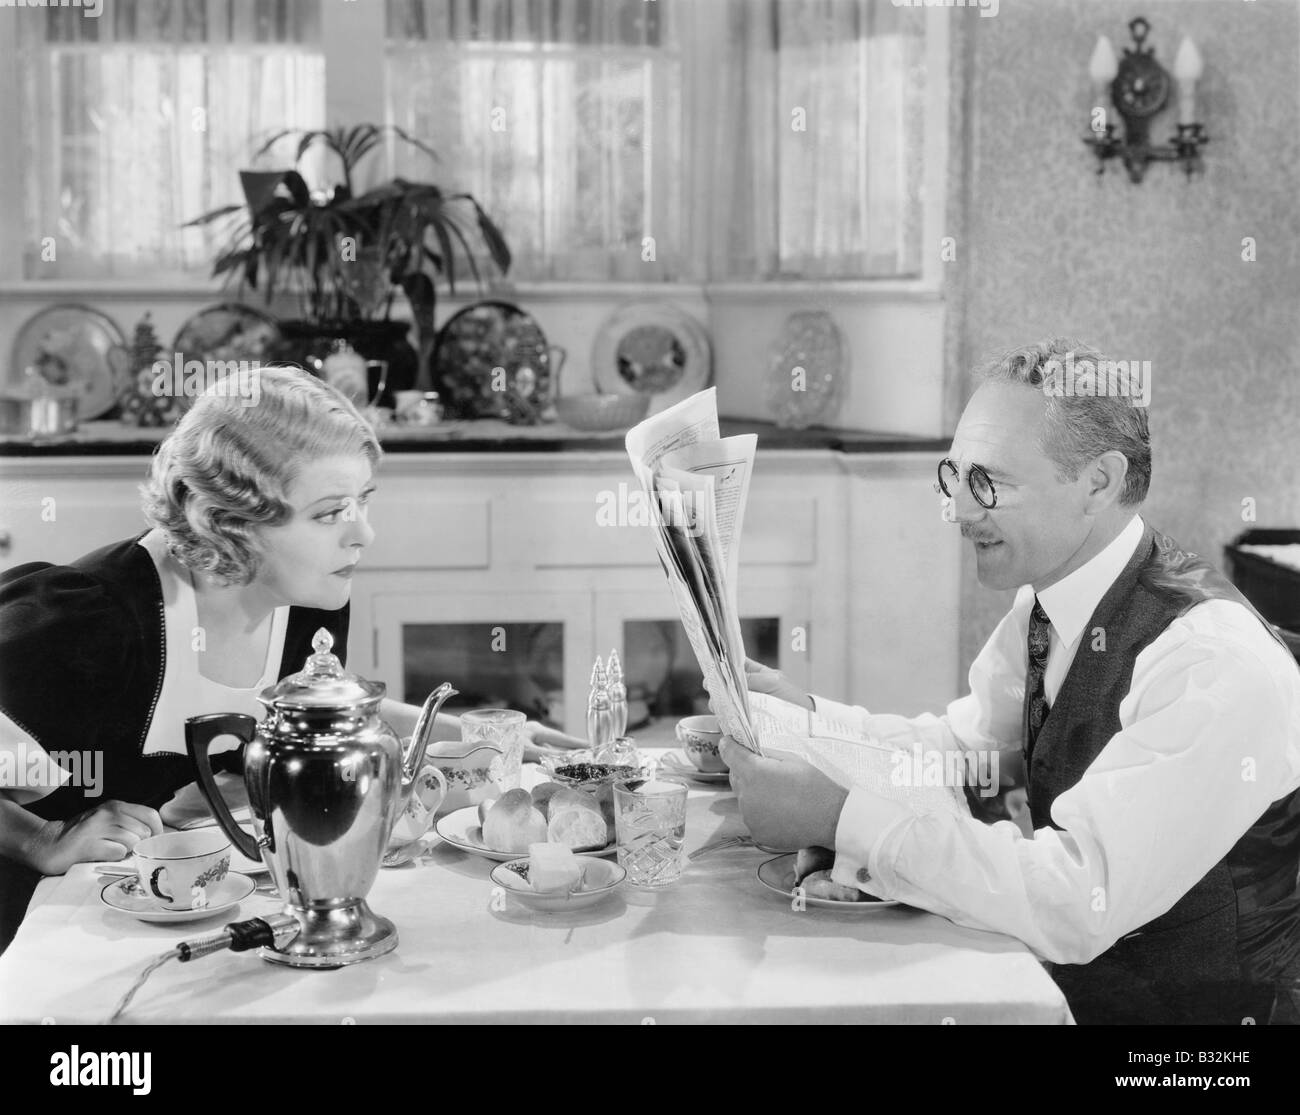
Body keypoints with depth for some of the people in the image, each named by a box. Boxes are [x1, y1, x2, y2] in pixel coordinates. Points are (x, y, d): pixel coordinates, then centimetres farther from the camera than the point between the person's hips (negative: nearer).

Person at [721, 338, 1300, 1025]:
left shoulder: (1214, 664, -27)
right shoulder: (1043, 604, -1)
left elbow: (1080, 906, -32)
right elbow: (958, 744, 11)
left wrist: (838, 817, -34)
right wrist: (809, 717, -5)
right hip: (1065, 975, 7)